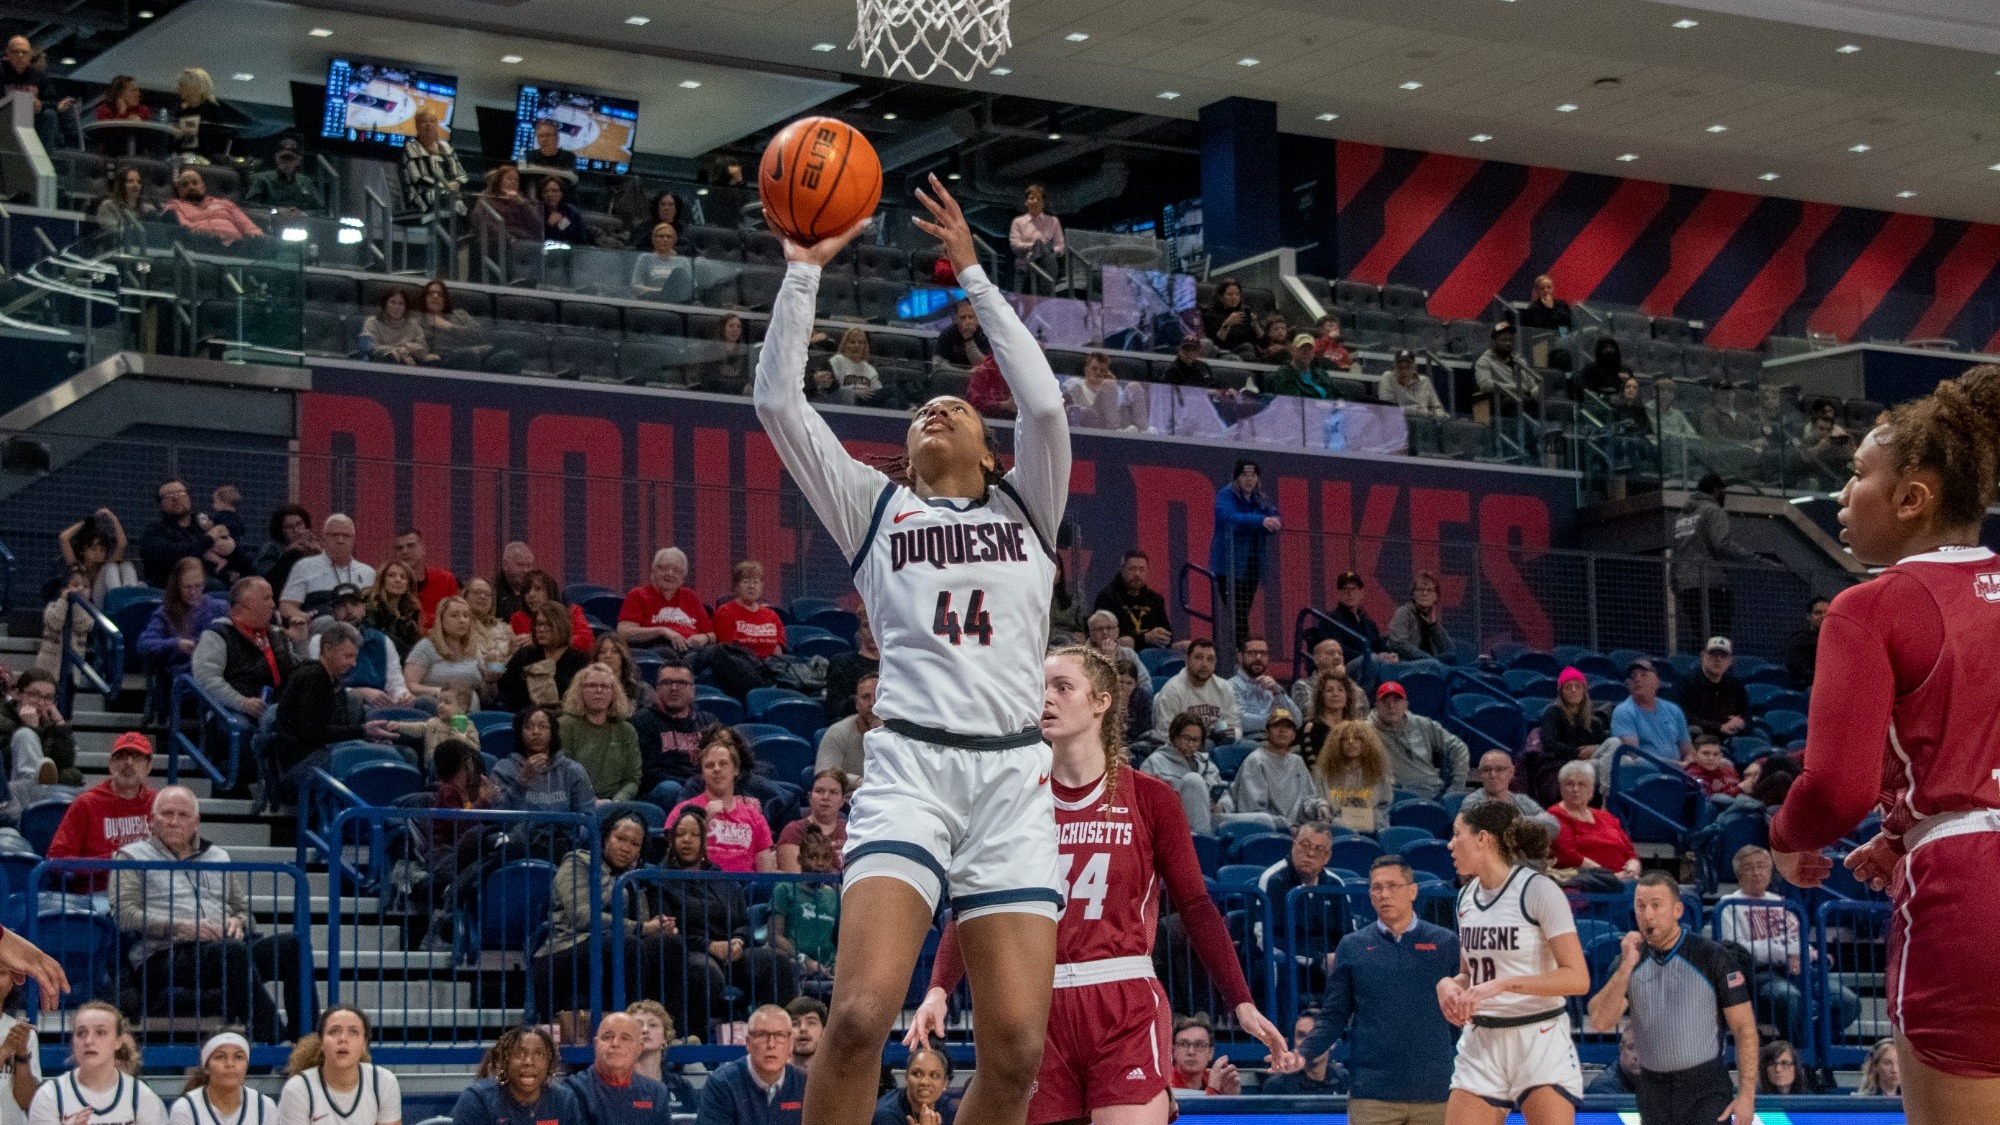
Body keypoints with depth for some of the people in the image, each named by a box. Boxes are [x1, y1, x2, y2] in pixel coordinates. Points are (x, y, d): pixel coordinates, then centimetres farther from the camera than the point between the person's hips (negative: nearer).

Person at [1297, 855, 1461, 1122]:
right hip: (1370, 1096, 0)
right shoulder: (1351, 947, 7)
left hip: (1433, 1093, 0)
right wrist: (1300, 1055, -6)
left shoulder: (1445, 943, 6)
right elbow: (1333, 1017, 7)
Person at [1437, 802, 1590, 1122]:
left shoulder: (1538, 889, -11)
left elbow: (1578, 978, -17)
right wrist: (1449, 984, -1)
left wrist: (1504, 983, -24)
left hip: (1539, 1043, -6)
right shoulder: (1467, 896, 10)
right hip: (1481, 1045, 6)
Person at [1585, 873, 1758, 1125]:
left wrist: (1746, 1095, -12)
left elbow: (1744, 1029, -5)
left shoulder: (1712, 957, -5)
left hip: (1706, 1089, -4)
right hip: (1653, 1092, 4)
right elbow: (1600, 1023, -8)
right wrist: (1626, 966, -16)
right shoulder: (1628, 961, 5)